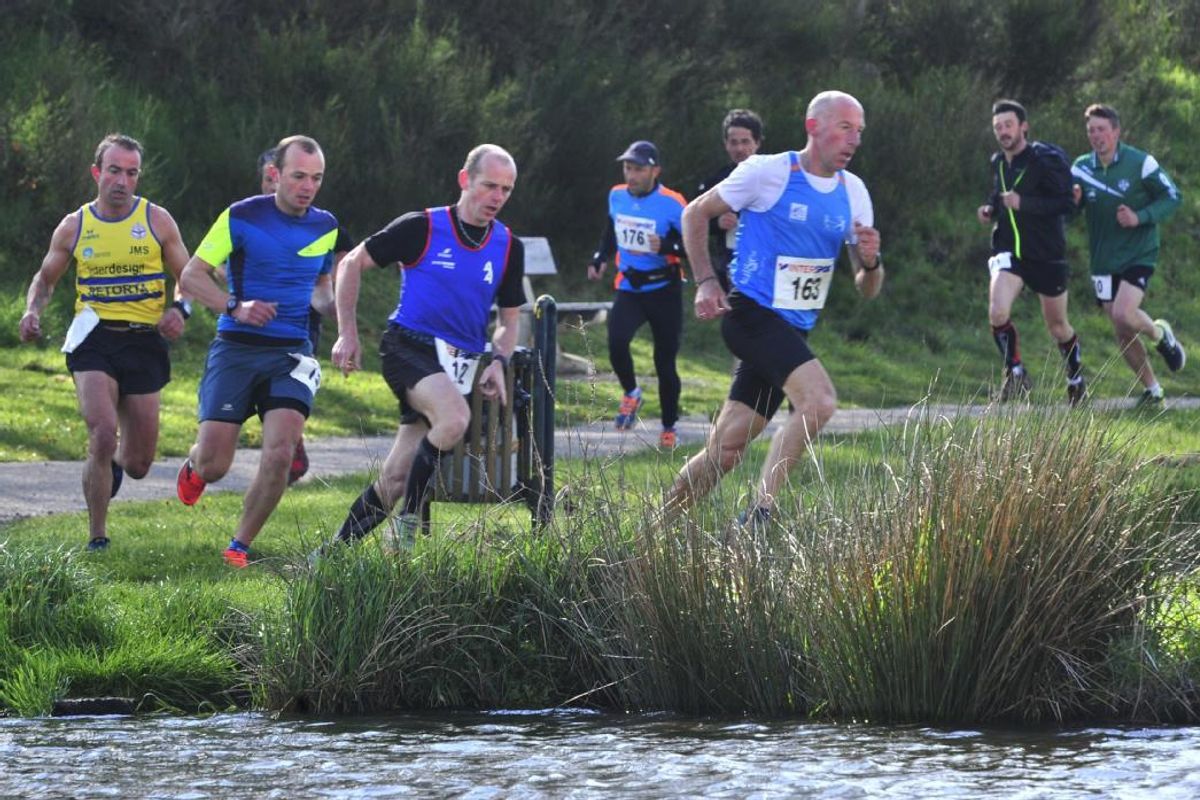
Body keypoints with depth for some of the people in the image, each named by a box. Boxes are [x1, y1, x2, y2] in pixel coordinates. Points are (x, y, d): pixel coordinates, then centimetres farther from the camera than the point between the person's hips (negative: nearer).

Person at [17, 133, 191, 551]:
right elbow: (45, 277, 19)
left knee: (138, 464, 5)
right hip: (94, 340, -1)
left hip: (144, 341, 1)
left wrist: (180, 309, -13)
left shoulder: (157, 221, 3)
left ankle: (116, 463, 46)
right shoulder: (74, 226, 6)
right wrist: (33, 310, -2)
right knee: (103, 434, -23)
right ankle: (97, 536, -8)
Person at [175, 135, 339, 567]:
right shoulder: (242, 217, -5)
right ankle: (194, 463, 33)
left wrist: (334, 306, 3)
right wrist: (235, 307, -19)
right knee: (213, 466, -8)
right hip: (236, 348, -2)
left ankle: (239, 547, 0)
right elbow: (192, 275, -4)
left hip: (291, 353, 2)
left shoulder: (326, 227, 8)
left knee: (280, 454, -19)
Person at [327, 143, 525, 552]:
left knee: (396, 477, 0)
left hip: (459, 362, 5)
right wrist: (347, 333, -3)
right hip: (409, 346, -5)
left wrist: (498, 361, -2)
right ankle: (408, 520, -19)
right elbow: (352, 263, 2)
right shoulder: (422, 227, -6)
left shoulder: (509, 247, 6)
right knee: (455, 417, -33)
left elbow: (509, 317, 17)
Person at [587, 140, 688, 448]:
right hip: (628, 287, 3)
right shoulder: (617, 196, 2)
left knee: (665, 362, 3)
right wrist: (600, 258, 5)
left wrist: (667, 247, -31)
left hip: (664, 291, -3)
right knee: (616, 342, -23)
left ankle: (669, 427, 22)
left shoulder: (672, 203, -15)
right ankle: (631, 393, 5)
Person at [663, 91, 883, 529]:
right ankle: (758, 515, -23)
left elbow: (867, 289, 11)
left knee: (725, 450, 5)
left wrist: (871, 262, -12)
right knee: (819, 401, -27)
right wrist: (705, 282, -6)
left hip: (793, 330, 7)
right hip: (752, 314, -7)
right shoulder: (767, 172, -8)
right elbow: (695, 214, 3)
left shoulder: (853, 192, 9)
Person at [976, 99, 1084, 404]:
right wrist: (990, 210, 4)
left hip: (1046, 253, -4)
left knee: (1057, 325, 10)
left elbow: (1066, 203, -19)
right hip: (1008, 251, 4)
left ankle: (1076, 380, 33)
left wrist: (1023, 203, -27)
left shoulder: (1047, 159, -13)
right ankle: (1015, 373, -4)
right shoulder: (998, 162, 8)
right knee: (998, 312, -21)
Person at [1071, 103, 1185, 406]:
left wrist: (1140, 218, -20)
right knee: (1122, 334, 5)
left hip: (1138, 254, -5)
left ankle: (1161, 335, 8)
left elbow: (1172, 197, -5)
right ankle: (1151, 390, 21)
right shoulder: (1081, 168, 2)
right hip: (1103, 261, 5)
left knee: (1124, 315, -24)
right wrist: (1072, 202, -15)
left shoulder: (1141, 163, -10)